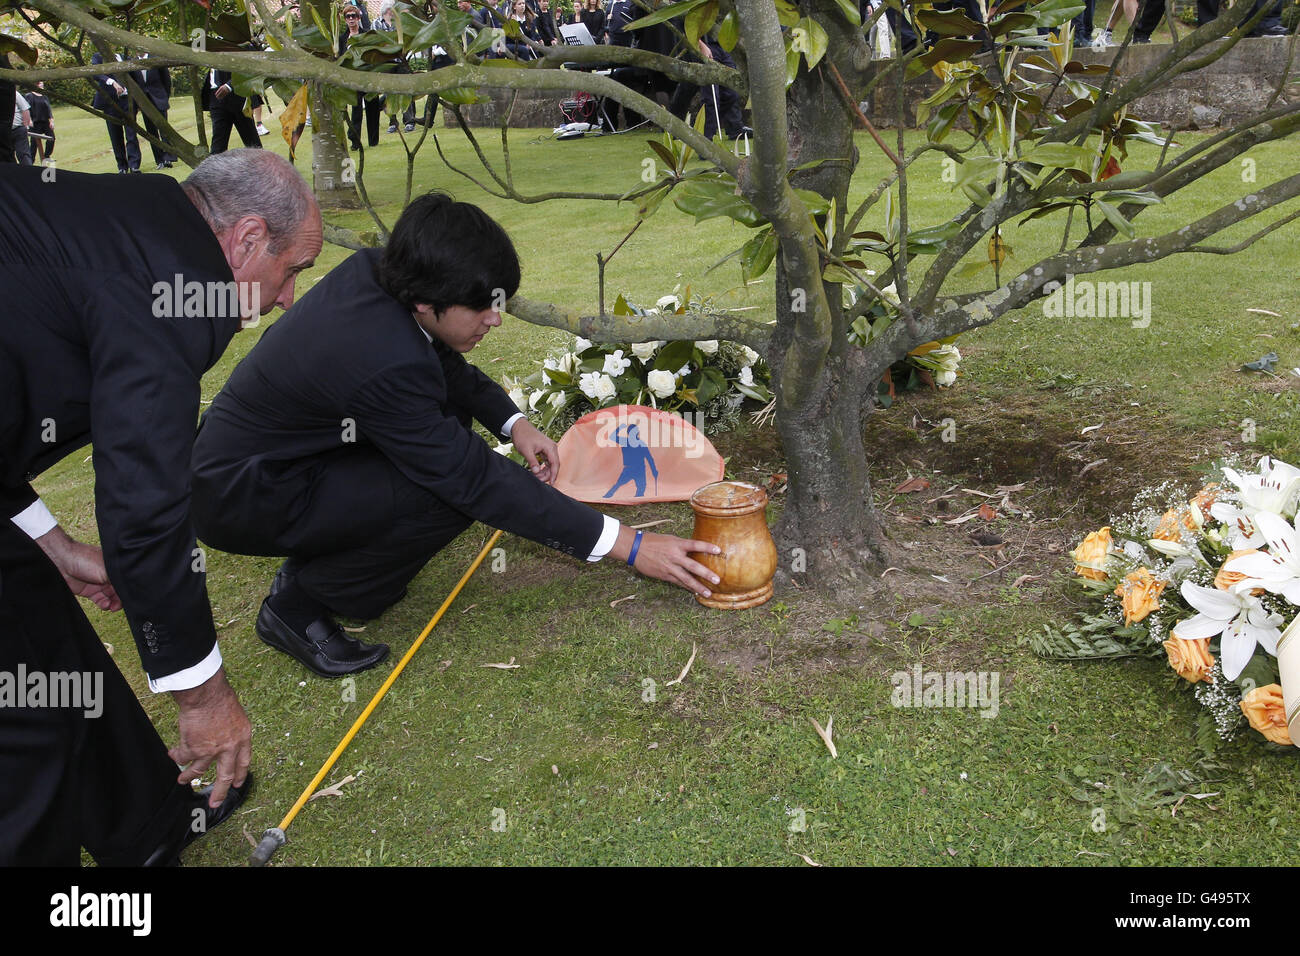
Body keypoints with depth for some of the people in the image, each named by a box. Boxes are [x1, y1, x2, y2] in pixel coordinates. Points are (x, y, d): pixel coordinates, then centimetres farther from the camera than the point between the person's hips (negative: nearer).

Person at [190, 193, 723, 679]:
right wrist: (628, 547, -25)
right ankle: (299, 605, -4)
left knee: (452, 402, 5)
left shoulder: (372, 272, -10)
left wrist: (513, 423, -5)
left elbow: (442, 361, 10)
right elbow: (479, 480, -28)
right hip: (242, 498, -9)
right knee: (452, 489, -25)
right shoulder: (384, 362, -34)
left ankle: (325, 557, 11)